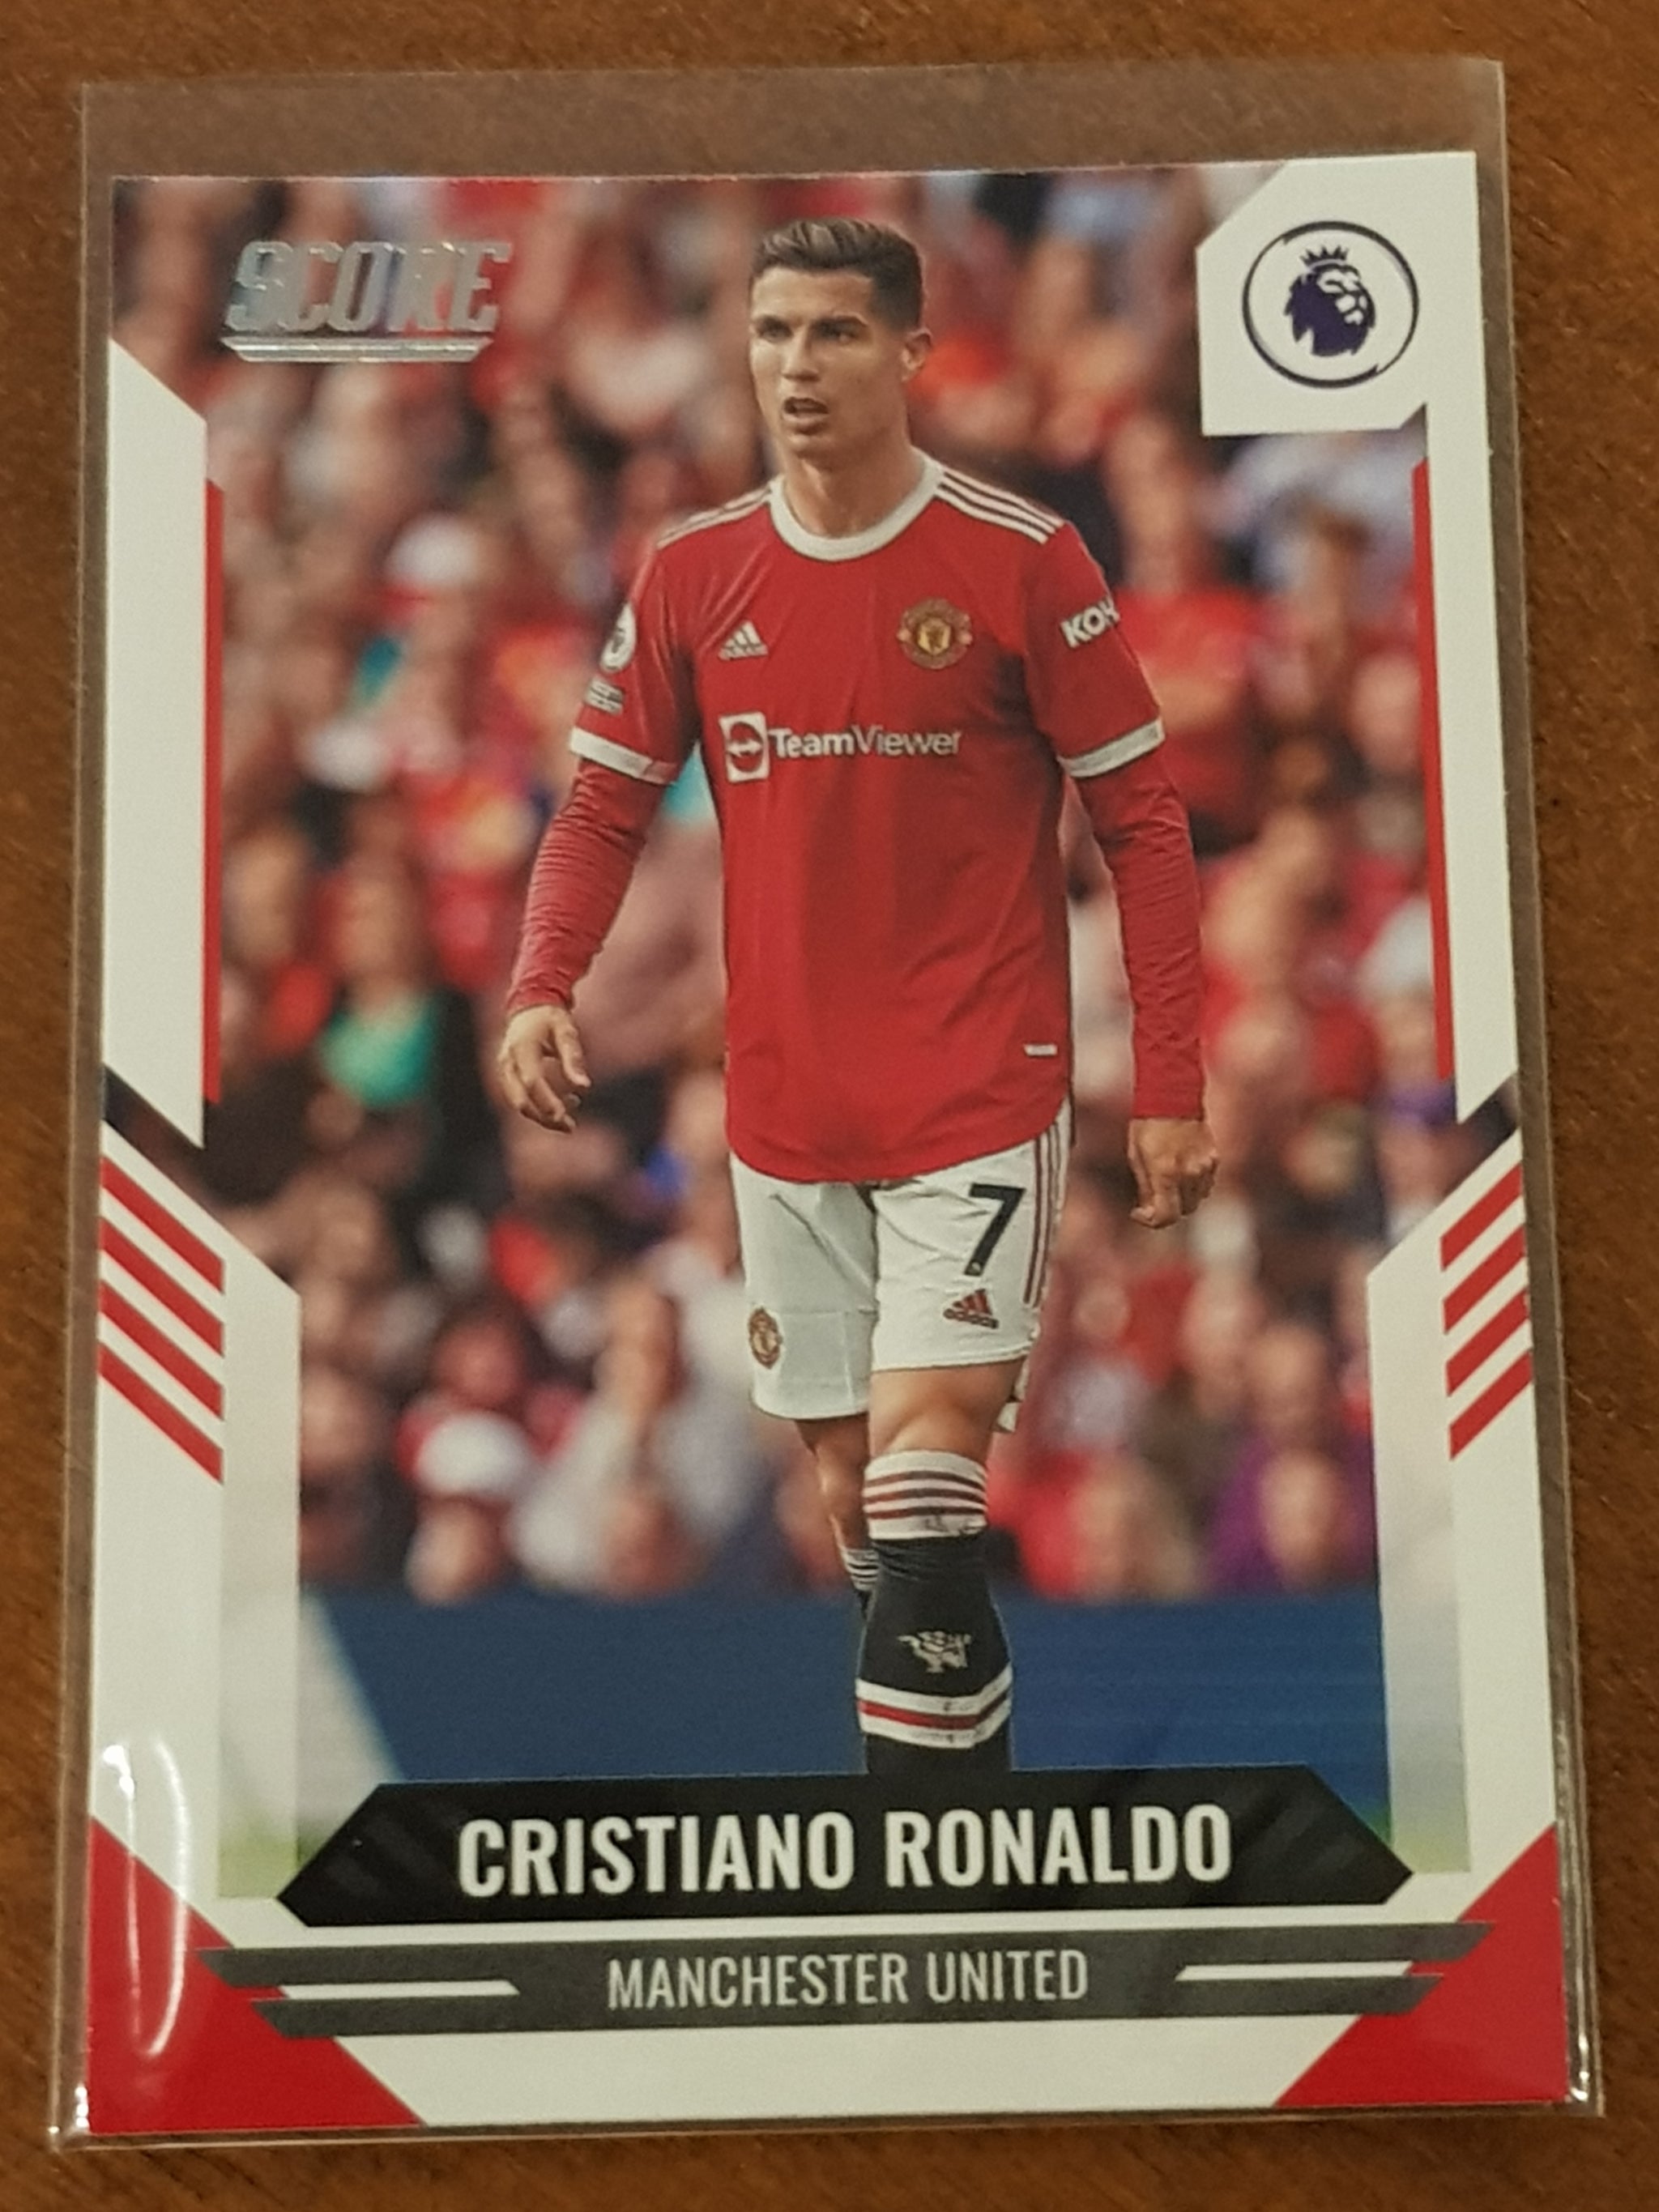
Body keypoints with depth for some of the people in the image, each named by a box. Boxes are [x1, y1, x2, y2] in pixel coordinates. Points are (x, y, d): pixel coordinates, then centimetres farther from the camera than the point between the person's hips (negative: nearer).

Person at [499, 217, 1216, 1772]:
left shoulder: (1024, 560, -6)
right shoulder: (691, 575, 4)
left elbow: (1141, 823, -3)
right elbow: (604, 809, 9)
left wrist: (1170, 1087, -7)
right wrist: (540, 989, -10)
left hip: (981, 1102, -4)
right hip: (784, 1110, 4)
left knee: (918, 1462, -15)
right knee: (851, 1483, 11)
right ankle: (976, 1762, 32)